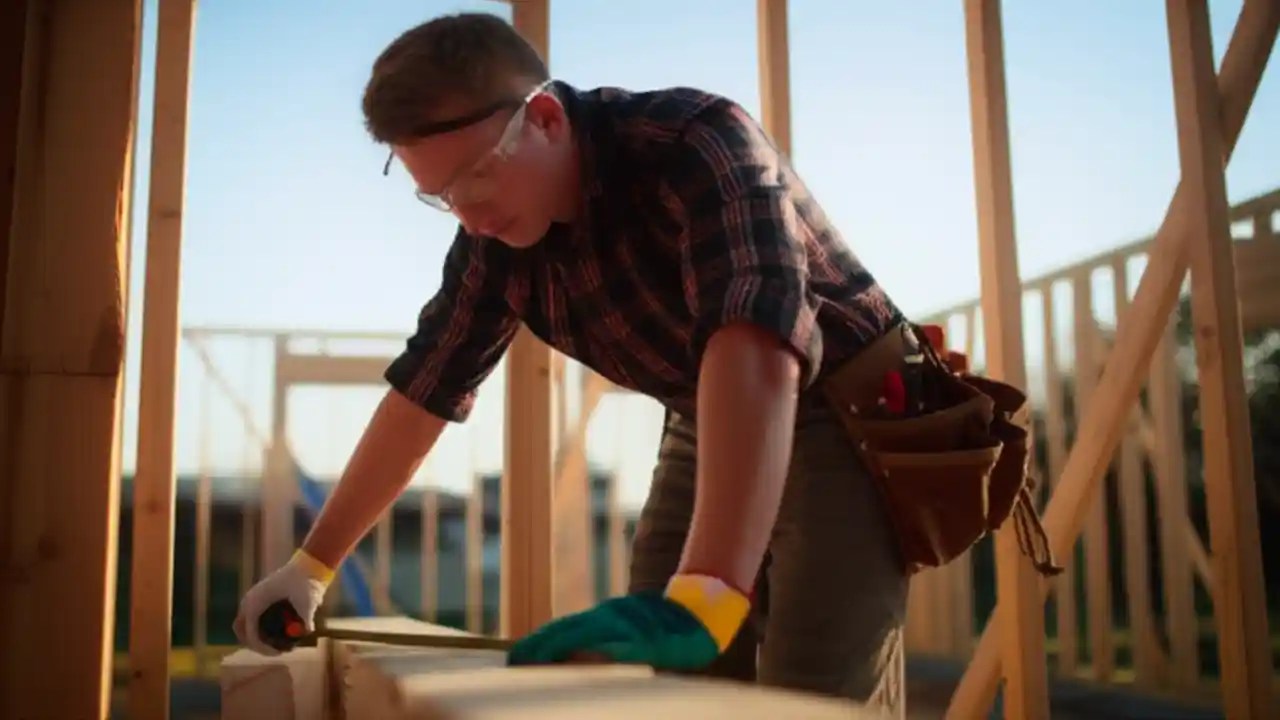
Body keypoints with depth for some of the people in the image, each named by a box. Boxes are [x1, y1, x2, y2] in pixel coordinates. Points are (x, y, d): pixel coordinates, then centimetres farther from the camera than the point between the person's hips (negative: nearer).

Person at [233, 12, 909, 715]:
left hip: (844, 424, -6)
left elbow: (757, 348, -42)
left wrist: (702, 598, -53)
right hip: (707, 438, 6)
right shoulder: (495, 239, -6)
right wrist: (311, 564, 5)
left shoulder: (699, 142, -27)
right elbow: (421, 390, 4)